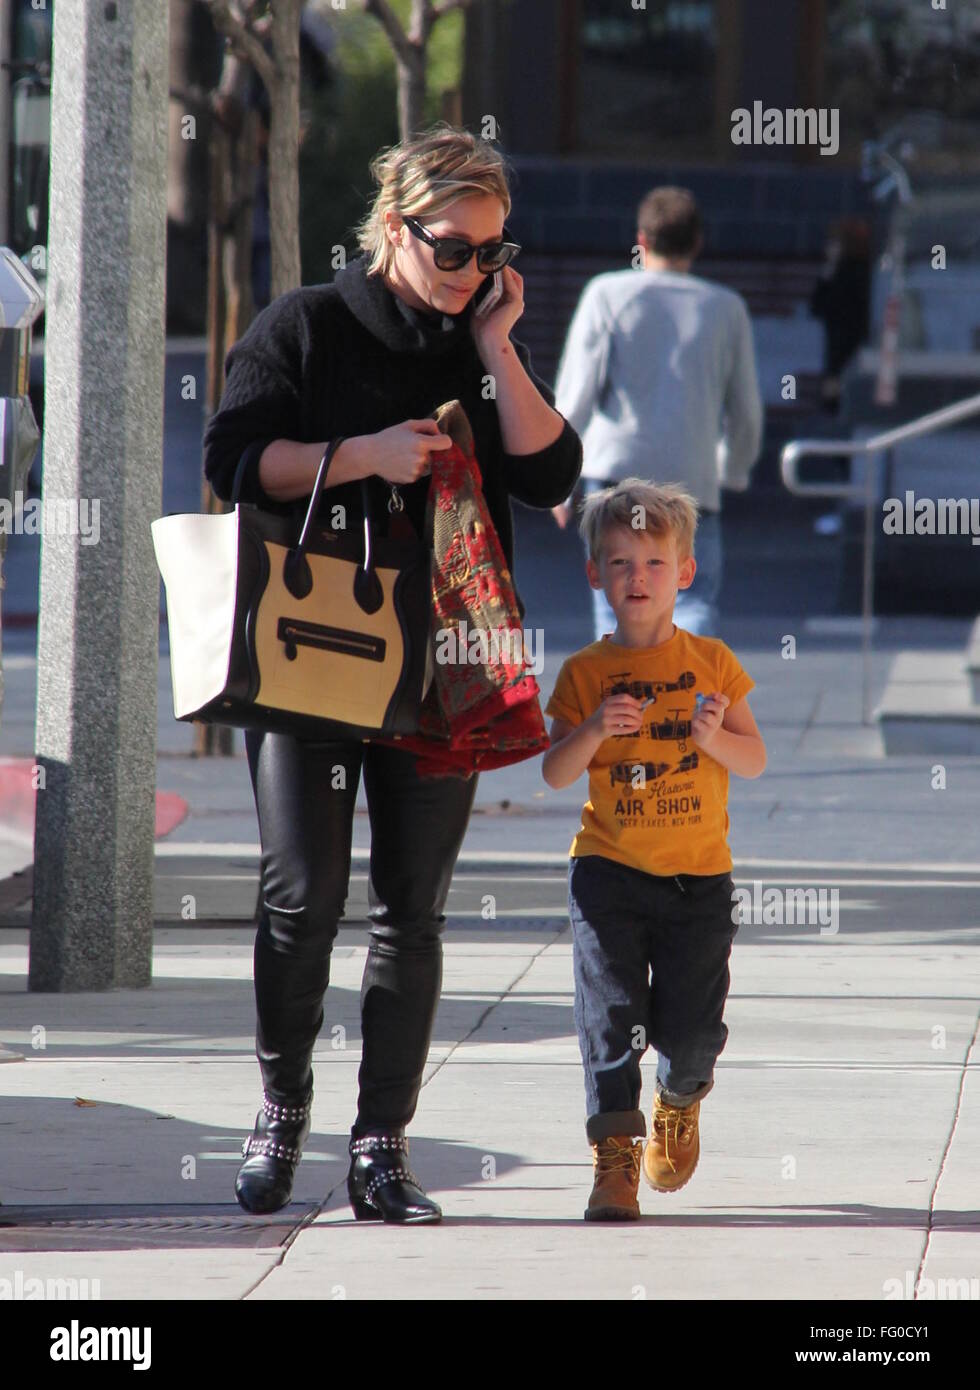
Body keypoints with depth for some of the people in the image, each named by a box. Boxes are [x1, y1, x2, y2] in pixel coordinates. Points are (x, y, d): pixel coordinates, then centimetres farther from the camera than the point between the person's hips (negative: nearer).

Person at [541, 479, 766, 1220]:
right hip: (609, 871, 0)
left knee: (691, 1030, 1)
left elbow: (755, 761, 3)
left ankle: (680, 1101, 34)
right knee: (610, 1015, -9)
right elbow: (555, 775, -2)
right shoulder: (585, 673, 1)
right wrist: (594, 730, -20)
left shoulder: (711, 663, 2)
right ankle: (615, 1153, -3)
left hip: (699, 876, 0)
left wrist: (716, 736, -17)